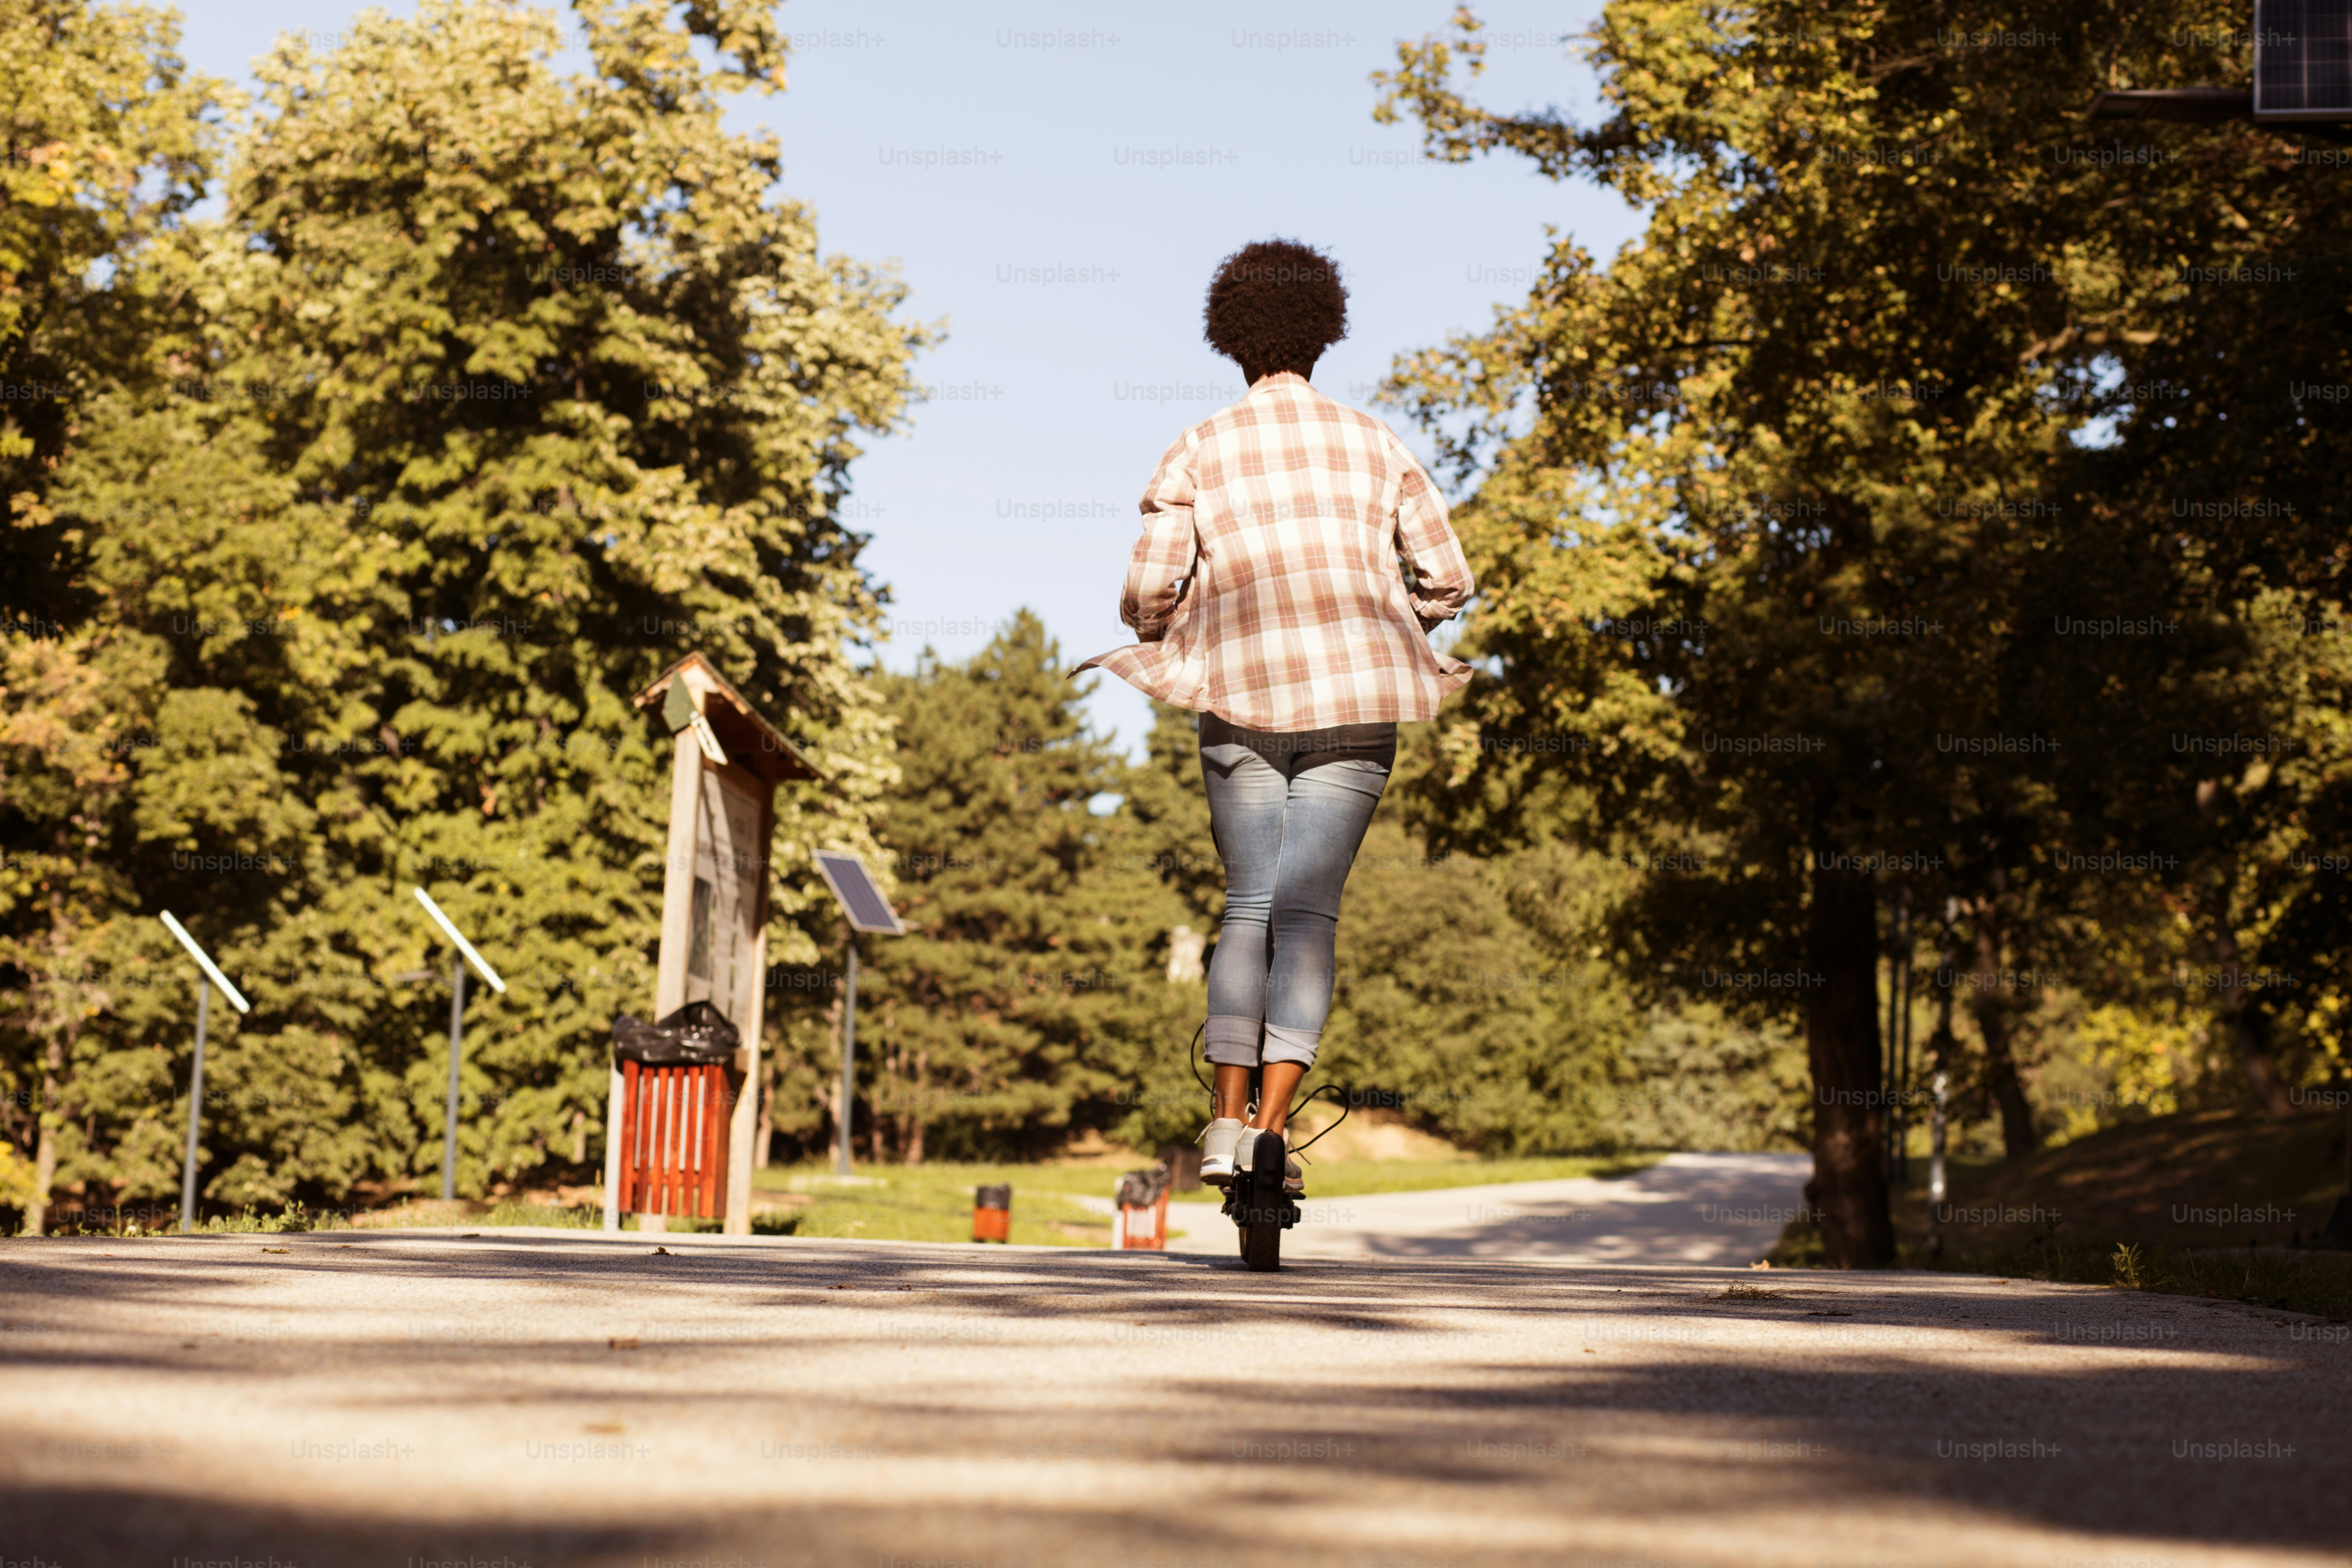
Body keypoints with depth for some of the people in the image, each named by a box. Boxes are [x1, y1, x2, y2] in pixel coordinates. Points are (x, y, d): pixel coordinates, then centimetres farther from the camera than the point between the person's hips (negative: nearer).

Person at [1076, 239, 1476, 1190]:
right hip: (1353, 707, 0)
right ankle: (1271, 1131, -9)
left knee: (1248, 906, 10)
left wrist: (1169, 635, 19)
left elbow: (1149, 592, -3)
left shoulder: (1197, 451, 4)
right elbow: (1446, 579, 4)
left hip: (1240, 702, 0)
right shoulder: (1374, 444, 7)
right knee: (1308, 913, -1)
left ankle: (1226, 1128, 2)